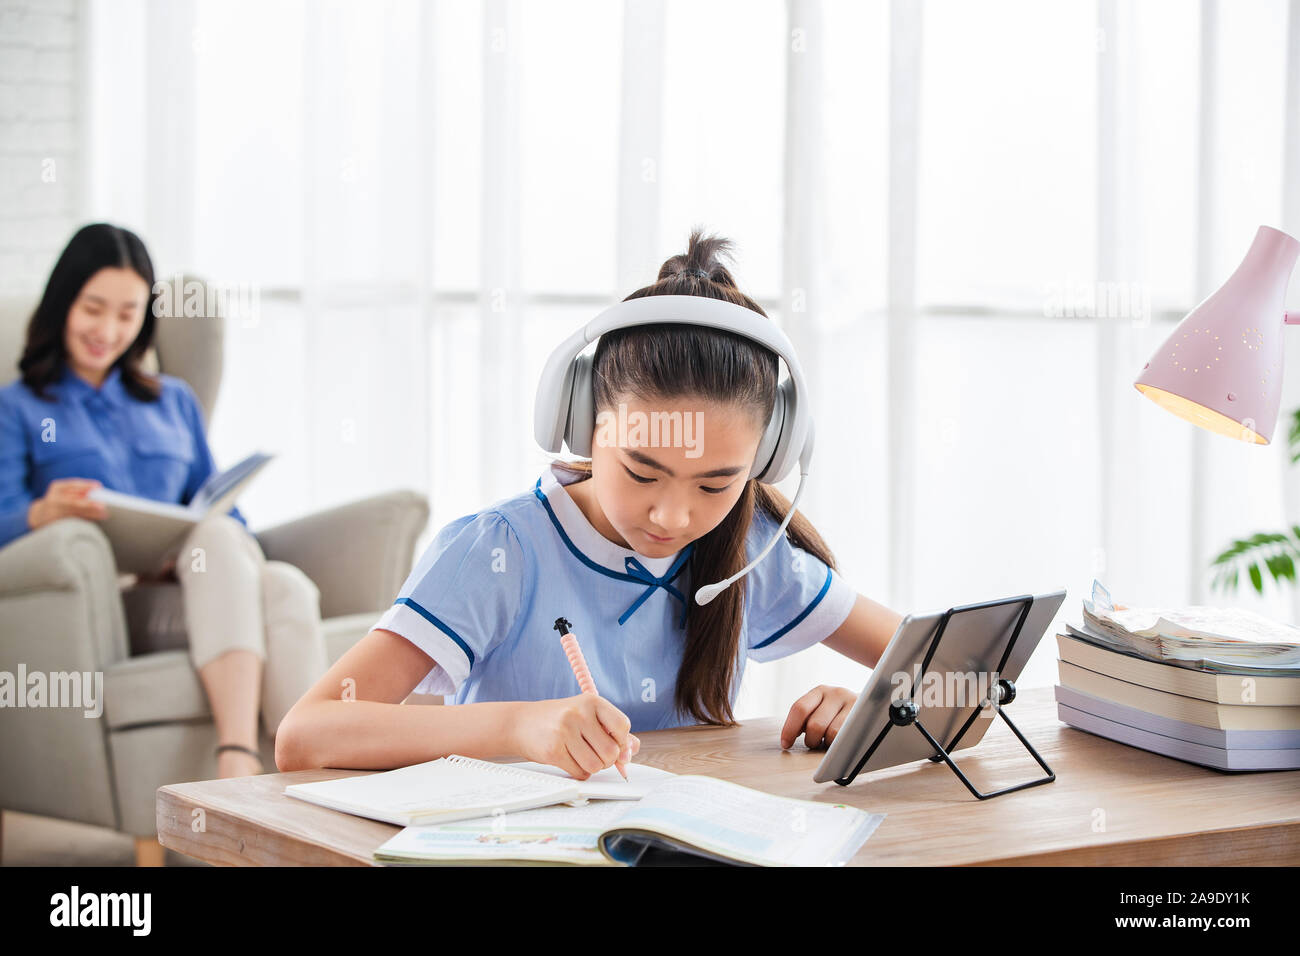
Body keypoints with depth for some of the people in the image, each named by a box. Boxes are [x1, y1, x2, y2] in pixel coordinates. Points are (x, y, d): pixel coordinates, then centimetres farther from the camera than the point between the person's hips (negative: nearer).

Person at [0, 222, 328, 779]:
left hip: (195, 589, 4)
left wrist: (233, 544, 0)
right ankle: (238, 765, -54)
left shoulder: (175, 401, 31)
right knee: (217, 537, -36)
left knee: (288, 587, -34)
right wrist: (45, 513, -24)